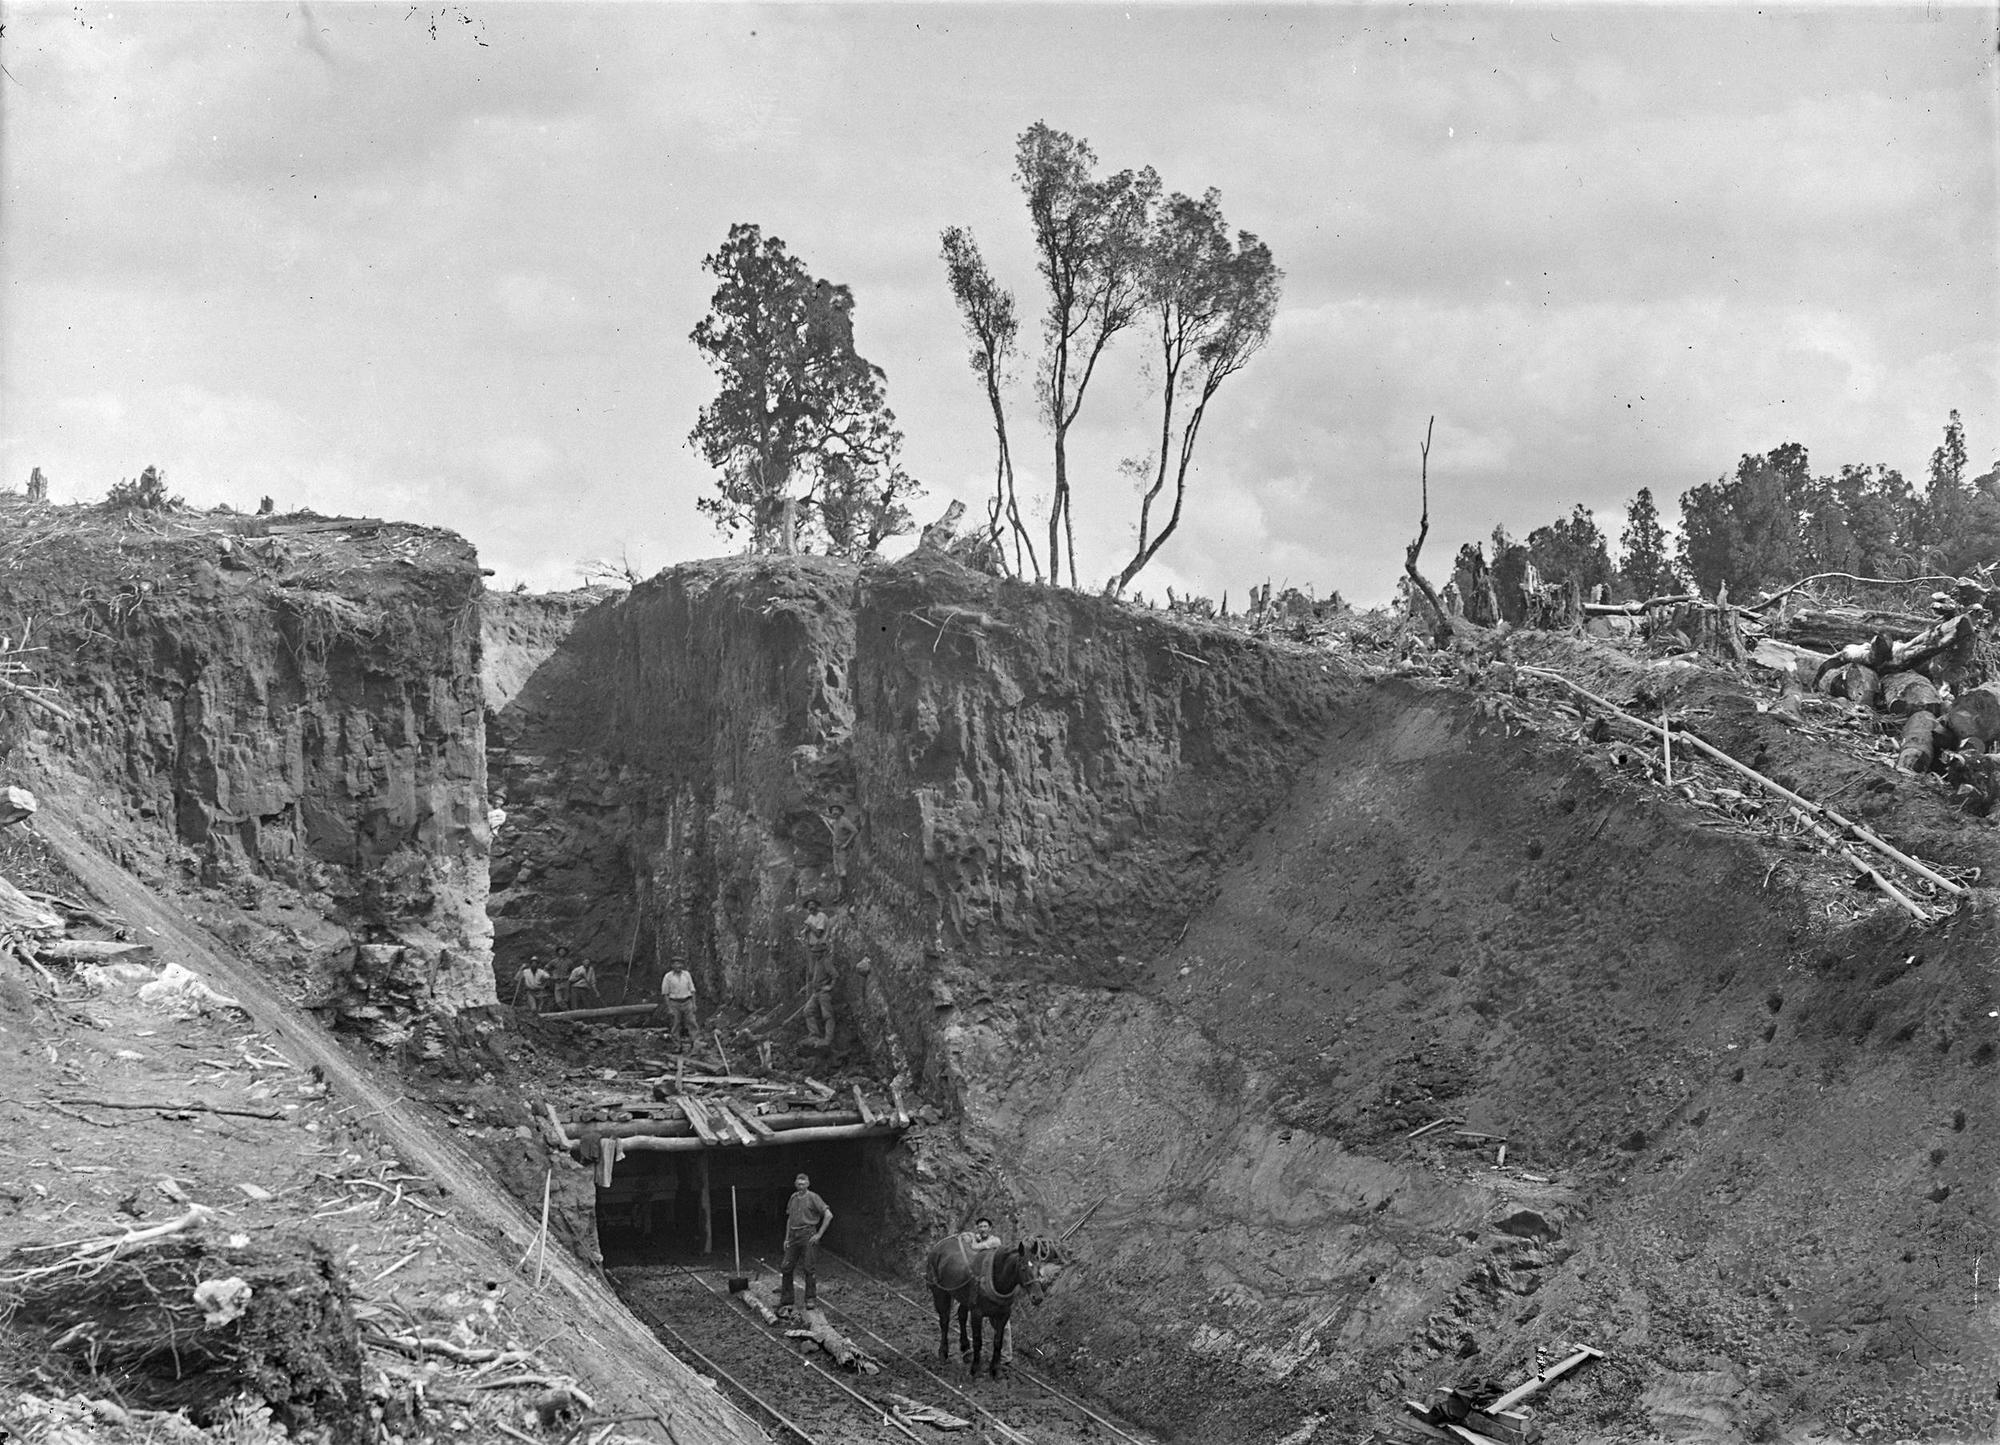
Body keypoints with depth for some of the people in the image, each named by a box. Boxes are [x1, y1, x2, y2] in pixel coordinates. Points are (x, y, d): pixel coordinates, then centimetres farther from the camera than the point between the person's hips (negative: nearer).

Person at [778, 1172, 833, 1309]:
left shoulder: (813, 1198, -5)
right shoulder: (793, 1198, 13)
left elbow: (828, 1215, -9)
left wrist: (819, 1234, -10)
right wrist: (787, 1238, 15)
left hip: (808, 1235, -5)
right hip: (794, 1235, 5)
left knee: (810, 1268, -4)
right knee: (787, 1267, 3)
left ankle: (811, 1298, 4)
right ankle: (785, 1299, 11)